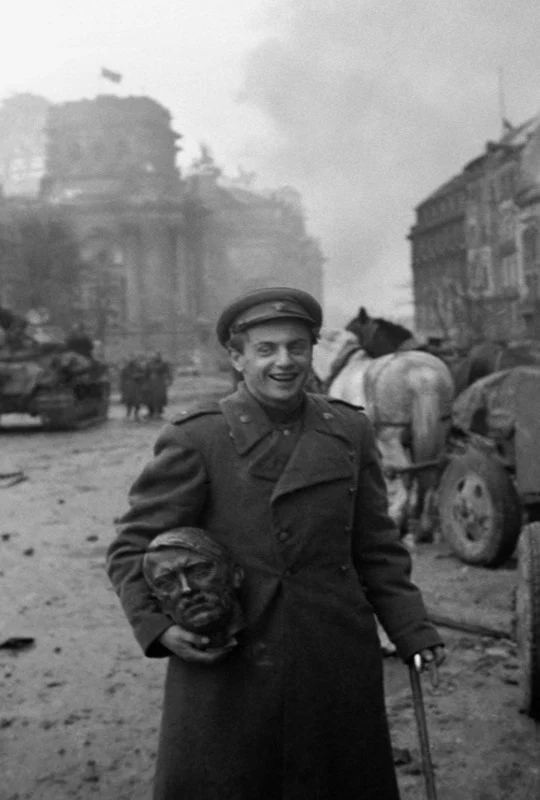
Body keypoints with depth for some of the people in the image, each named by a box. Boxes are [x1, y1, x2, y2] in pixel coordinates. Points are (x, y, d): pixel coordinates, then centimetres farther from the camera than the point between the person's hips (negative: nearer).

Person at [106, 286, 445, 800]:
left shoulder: (350, 431, 5)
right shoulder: (195, 439, -8)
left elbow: (375, 546, 10)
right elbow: (132, 547, -4)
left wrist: (412, 631, 4)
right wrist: (157, 625, -18)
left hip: (337, 659, 4)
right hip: (224, 666, -3)